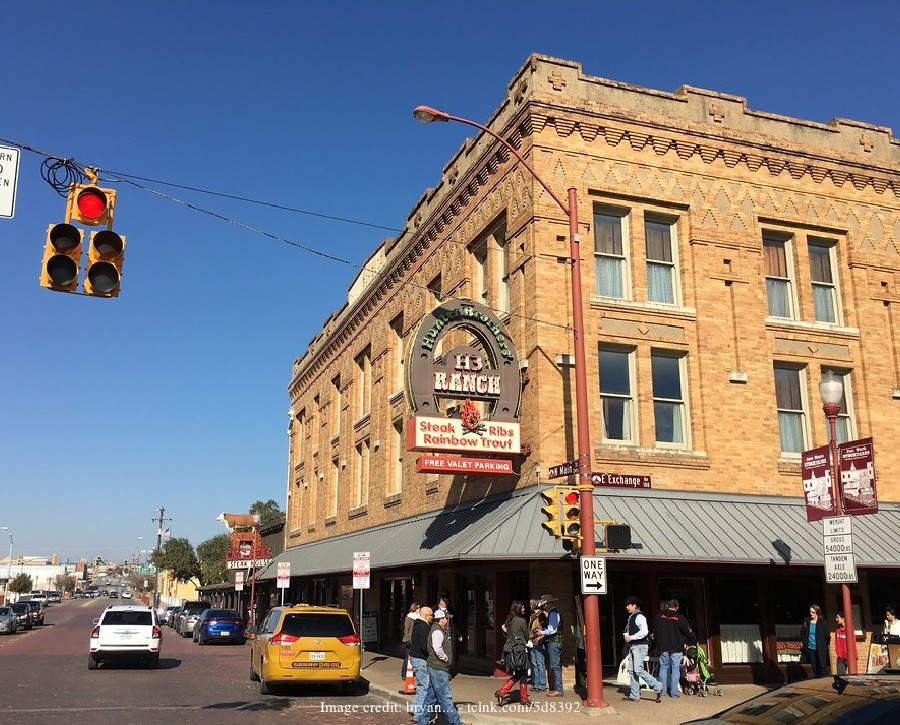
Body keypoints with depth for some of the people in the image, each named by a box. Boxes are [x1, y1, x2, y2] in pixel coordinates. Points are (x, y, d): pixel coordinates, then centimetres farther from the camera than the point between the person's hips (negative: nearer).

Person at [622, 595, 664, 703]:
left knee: (638, 670, -15)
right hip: (633, 646, 10)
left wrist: (631, 637, -19)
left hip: (640, 646, -10)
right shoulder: (631, 617, 17)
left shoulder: (639, 616, -12)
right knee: (632, 670, 8)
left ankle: (658, 687, -3)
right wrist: (626, 636, 7)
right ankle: (634, 696, 11)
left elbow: (644, 631, -23)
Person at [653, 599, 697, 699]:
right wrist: (694, 641, 12)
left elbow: (655, 632, 10)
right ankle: (674, 693, 2)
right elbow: (688, 632, -4)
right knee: (675, 669, 2)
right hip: (676, 648, -3)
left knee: (663, 668, 12)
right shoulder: (680, 618, -7)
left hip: (663, 647, 3)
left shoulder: (659, 616, 4)